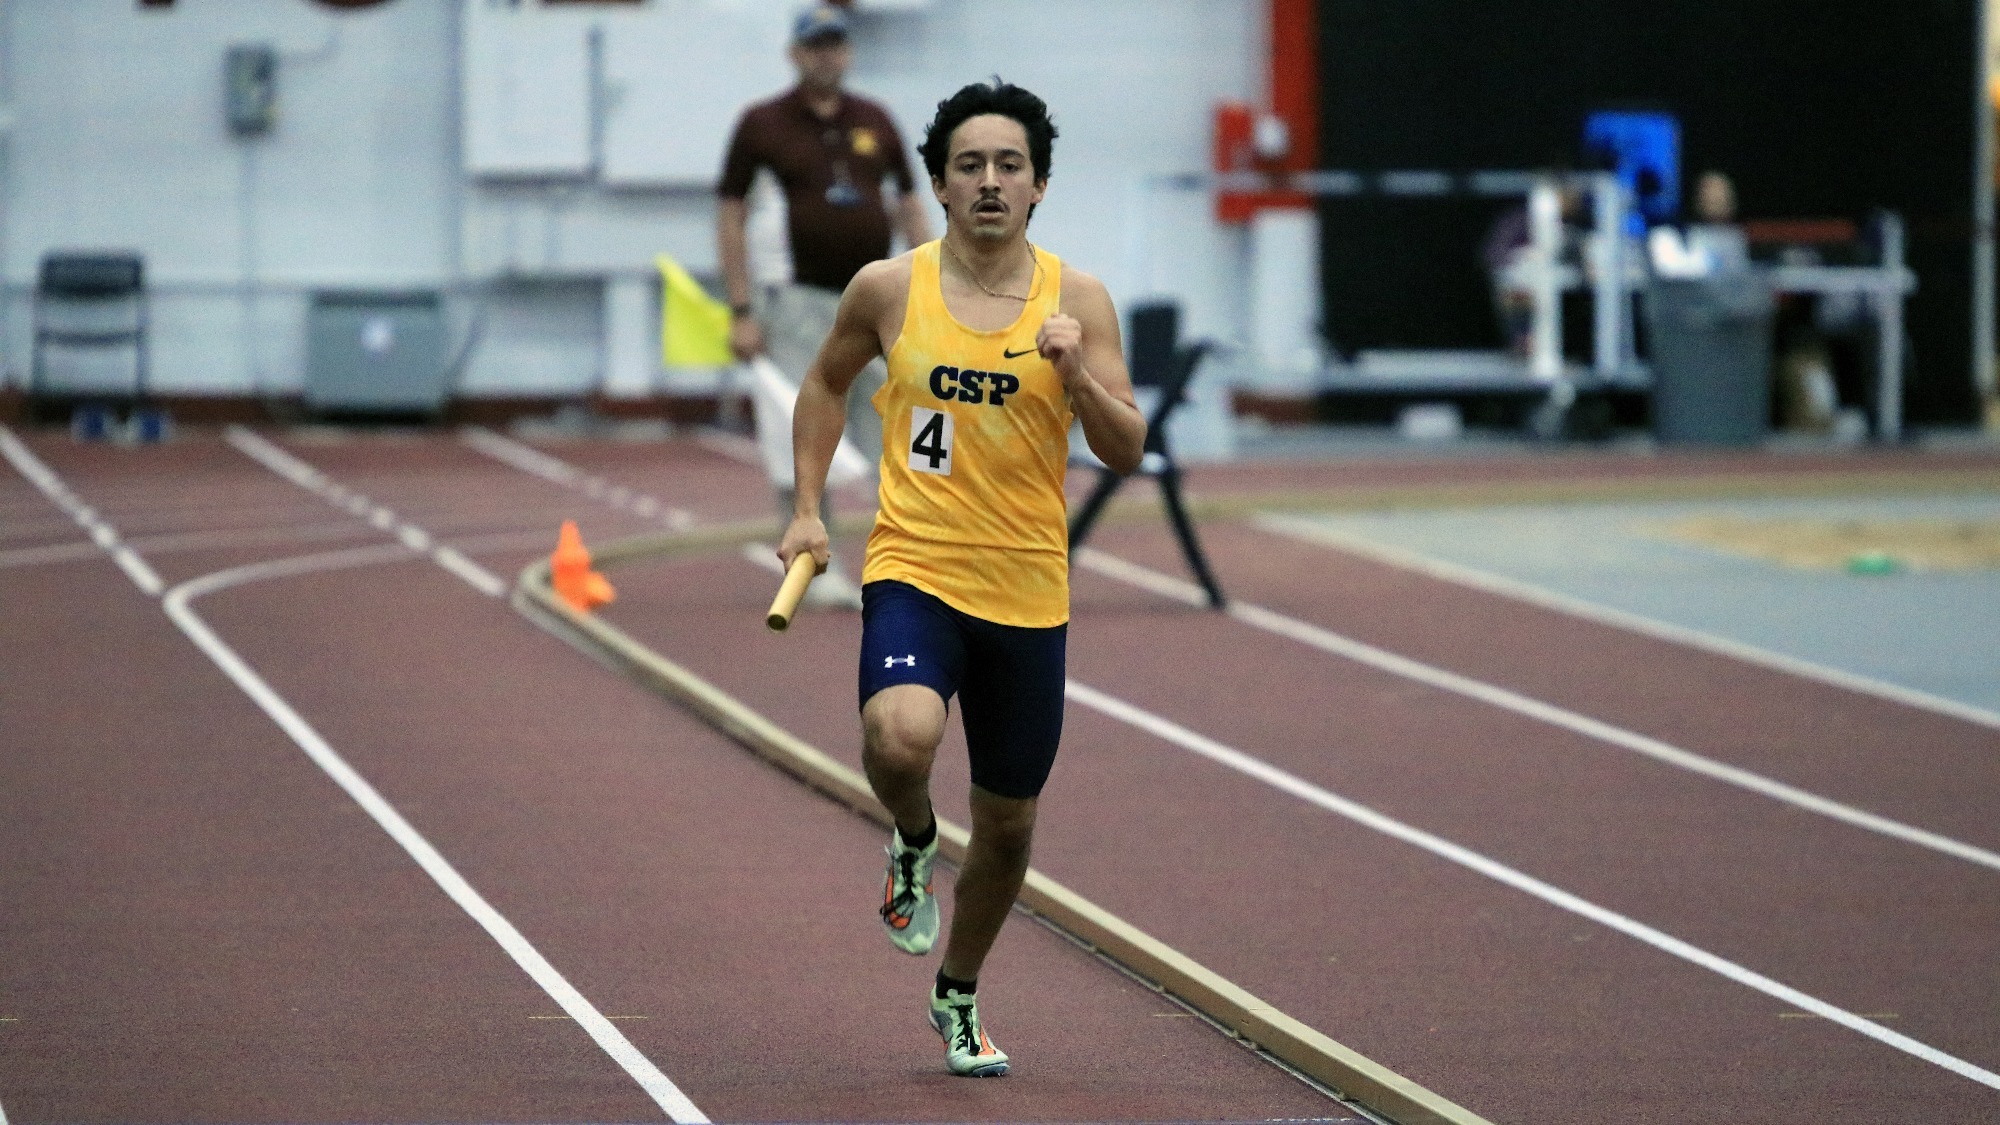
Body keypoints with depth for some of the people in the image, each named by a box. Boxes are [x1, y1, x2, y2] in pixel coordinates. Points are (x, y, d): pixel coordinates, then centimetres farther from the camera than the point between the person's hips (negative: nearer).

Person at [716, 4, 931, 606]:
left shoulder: (875, 122, 9)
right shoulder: (761, 124, -1)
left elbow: (909, 205, 13)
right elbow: (731, 216, -1)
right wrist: (742, 311, -7)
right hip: (800, 302, -3)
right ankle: (816, 571, 5)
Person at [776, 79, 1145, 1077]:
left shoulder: (1077, 300, -1)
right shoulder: (888, 289, -1)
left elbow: (1127, 454, -3)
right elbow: (826, 381, 18)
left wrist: (1078, 375, -21)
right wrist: (807, 507, 11)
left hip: (1029, 592, 2)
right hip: (913, 571, -2)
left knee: (1008, 821, 12)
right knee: (901, 736, -33)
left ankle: (959, 996, 37)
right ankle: (913, 843, 3)